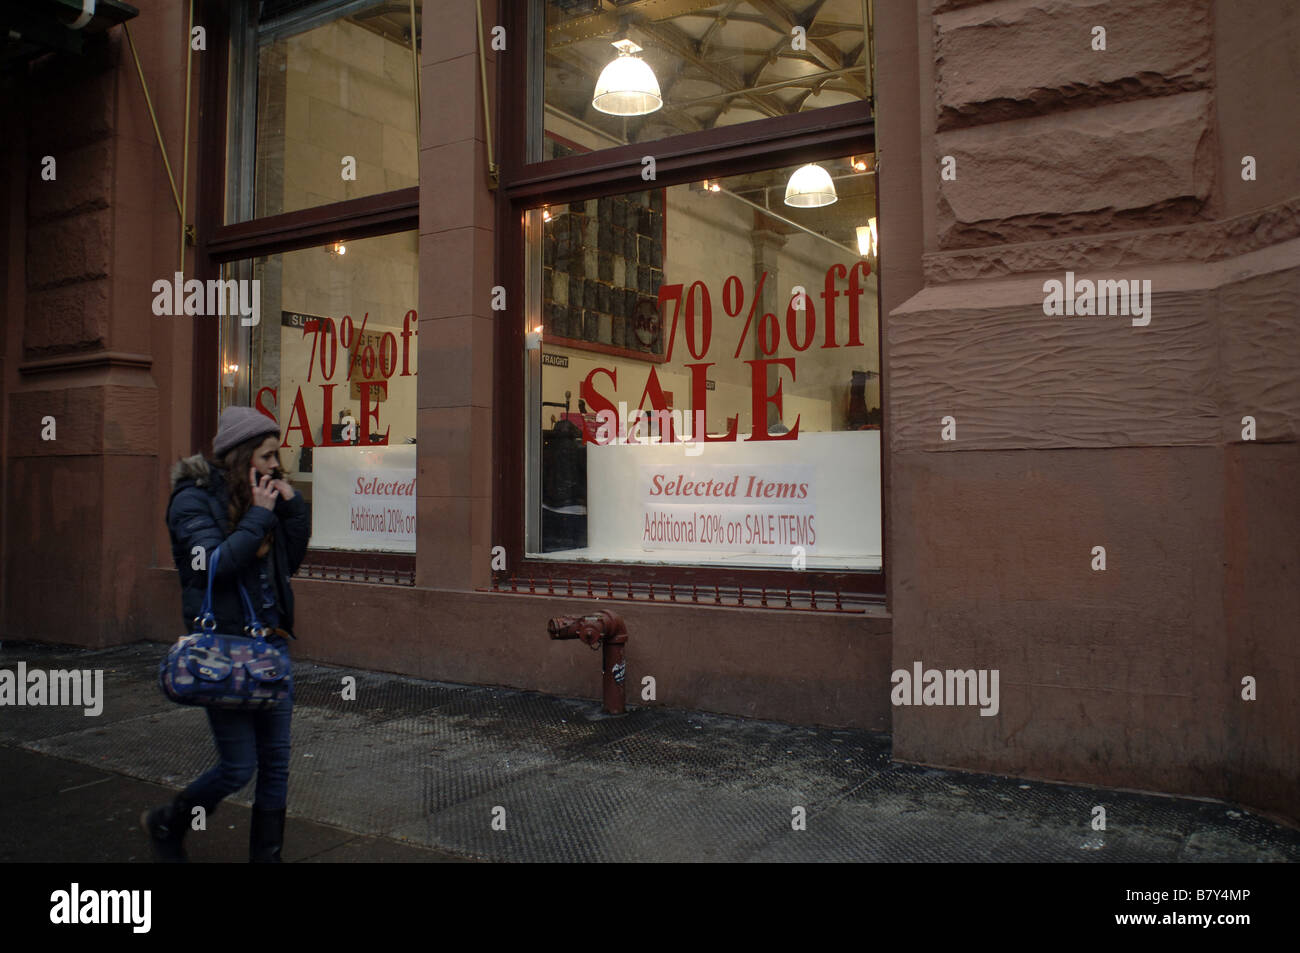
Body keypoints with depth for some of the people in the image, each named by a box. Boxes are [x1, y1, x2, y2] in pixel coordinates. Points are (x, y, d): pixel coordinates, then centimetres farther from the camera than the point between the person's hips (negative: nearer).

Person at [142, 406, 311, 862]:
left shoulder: (261, 496, 8)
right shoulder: (195, 499, -10)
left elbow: (291, 561, 11)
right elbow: (213, 564, -23)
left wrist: (293, 505, 0)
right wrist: (259, 517, -20)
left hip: (271, 642, 6)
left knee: (277, 761, 9)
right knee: (239, 767, 3)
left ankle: (266, 854, 24)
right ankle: (166, 823, 31)